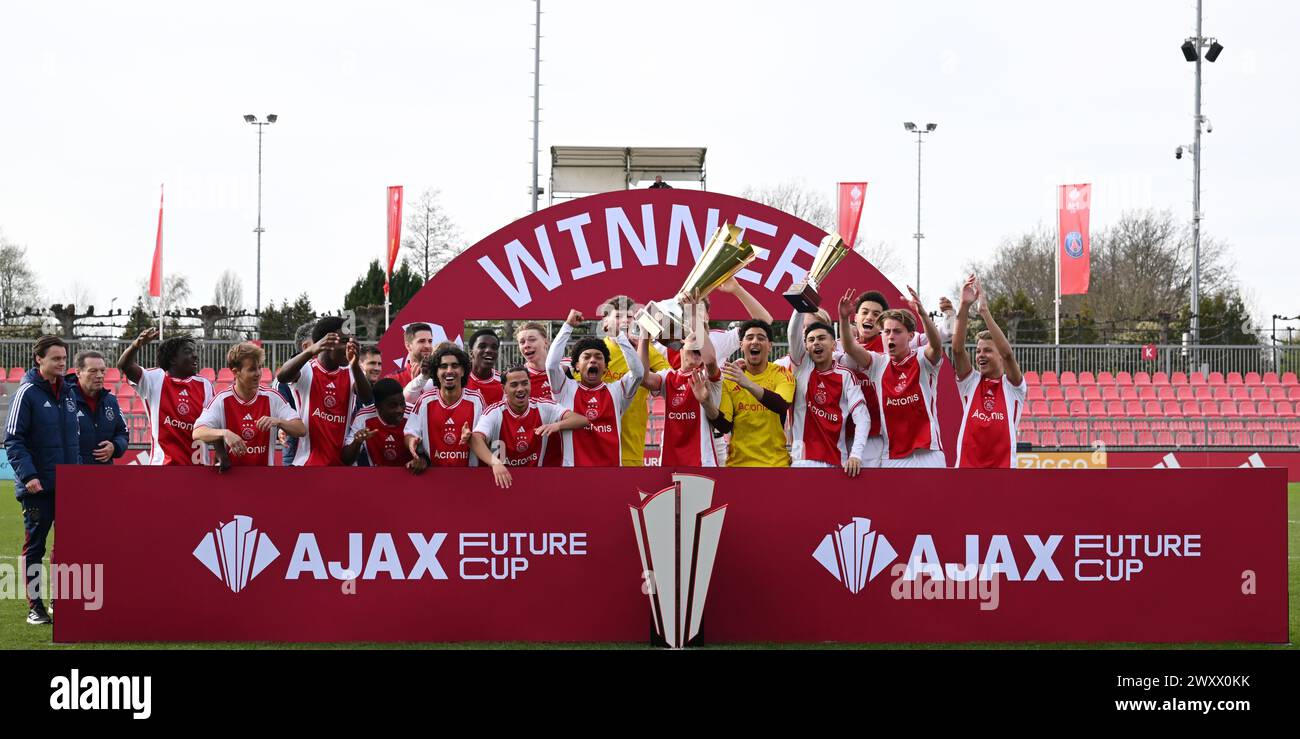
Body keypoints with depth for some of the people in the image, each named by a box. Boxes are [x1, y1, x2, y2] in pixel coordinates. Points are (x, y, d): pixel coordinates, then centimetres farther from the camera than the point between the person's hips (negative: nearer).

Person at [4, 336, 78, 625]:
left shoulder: (68, 392, 10)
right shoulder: (27, 393, -9)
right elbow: (13, 440, -12)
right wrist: (28, 475, -20)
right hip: (38, 486, -6)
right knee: (35, 545, 2)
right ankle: (35, 606, 8)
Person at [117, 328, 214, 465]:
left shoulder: (204, 385, 6)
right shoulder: (155, 379, -1)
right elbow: (124, 365, -16)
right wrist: (136, 345, -37)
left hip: (198, 464, 3)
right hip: (162, 463, -3)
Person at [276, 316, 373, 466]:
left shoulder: (350, 373, 5)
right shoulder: (306, 370, -4)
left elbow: (367, 398, -14)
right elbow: (282, 376, -27)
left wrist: (355, 365, -33)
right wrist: (311, 351, -43)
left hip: (342, 463, 4)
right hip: (307, 462, -4)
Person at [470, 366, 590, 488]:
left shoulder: (544, 408, -4)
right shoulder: (494, 412, -10)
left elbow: (582, 420, -13)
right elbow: (476, 440, -27)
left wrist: (557, 425, -34)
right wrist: (495, 463, -46)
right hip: (501, 482, -1)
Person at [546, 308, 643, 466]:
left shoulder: (616, 391, 10)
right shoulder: (567, 389, 7)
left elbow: (638, 372, -4)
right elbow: (551, 365, -8)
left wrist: (619, 333, -1)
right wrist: (568, 326, -1)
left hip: (612, 464, 1)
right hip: (575, 463, -1)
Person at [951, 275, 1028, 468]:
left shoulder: (1014, 387, 3)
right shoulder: (970, 383, 9)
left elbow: (1007, 353, -15)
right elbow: (958, 349, -6)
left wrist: (985, 311, -20)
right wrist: (964, 306, -18)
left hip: (1003, 464, -2)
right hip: (966, 464, 2)